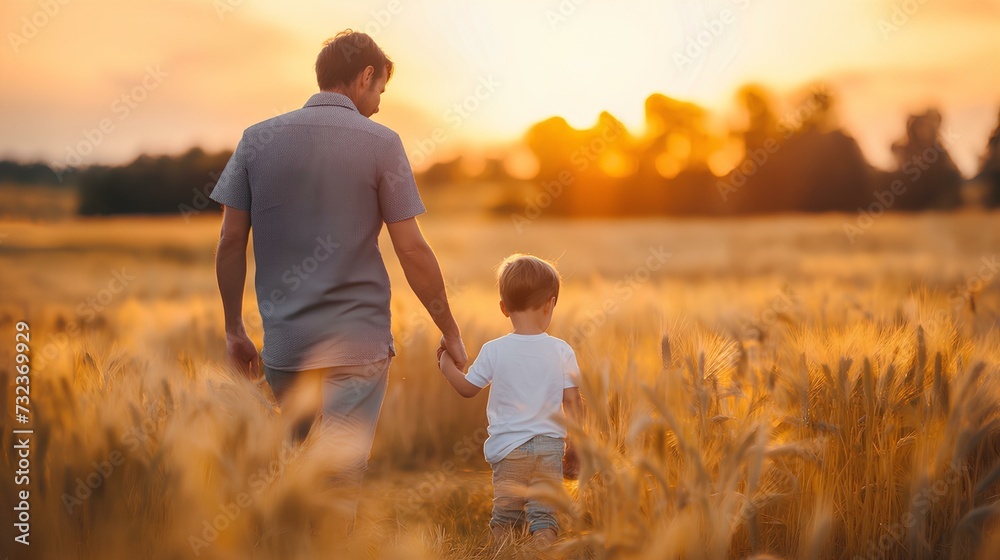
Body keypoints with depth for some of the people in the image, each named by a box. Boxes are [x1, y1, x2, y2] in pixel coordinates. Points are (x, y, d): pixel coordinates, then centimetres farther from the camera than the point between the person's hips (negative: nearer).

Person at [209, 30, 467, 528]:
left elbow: (230, 241, 2)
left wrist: (234, 329, 12)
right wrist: (450, 333, 2)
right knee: (339, 487, 1)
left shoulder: (257, 139, 4)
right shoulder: (381, 143, -6)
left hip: (282, 342, 4)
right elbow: (412, 251, -7)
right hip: (358, 342, -4)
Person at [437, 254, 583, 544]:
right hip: (549, 444, 0)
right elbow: (572, 402, -1)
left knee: (505, 516, 13)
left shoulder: (493, 351, -6)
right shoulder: (562, 351, -3)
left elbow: (468, 388, 4)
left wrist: (447, 367, 23)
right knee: (543, 514, 5)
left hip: (508, 446, 0)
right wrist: (574, 446, 10)